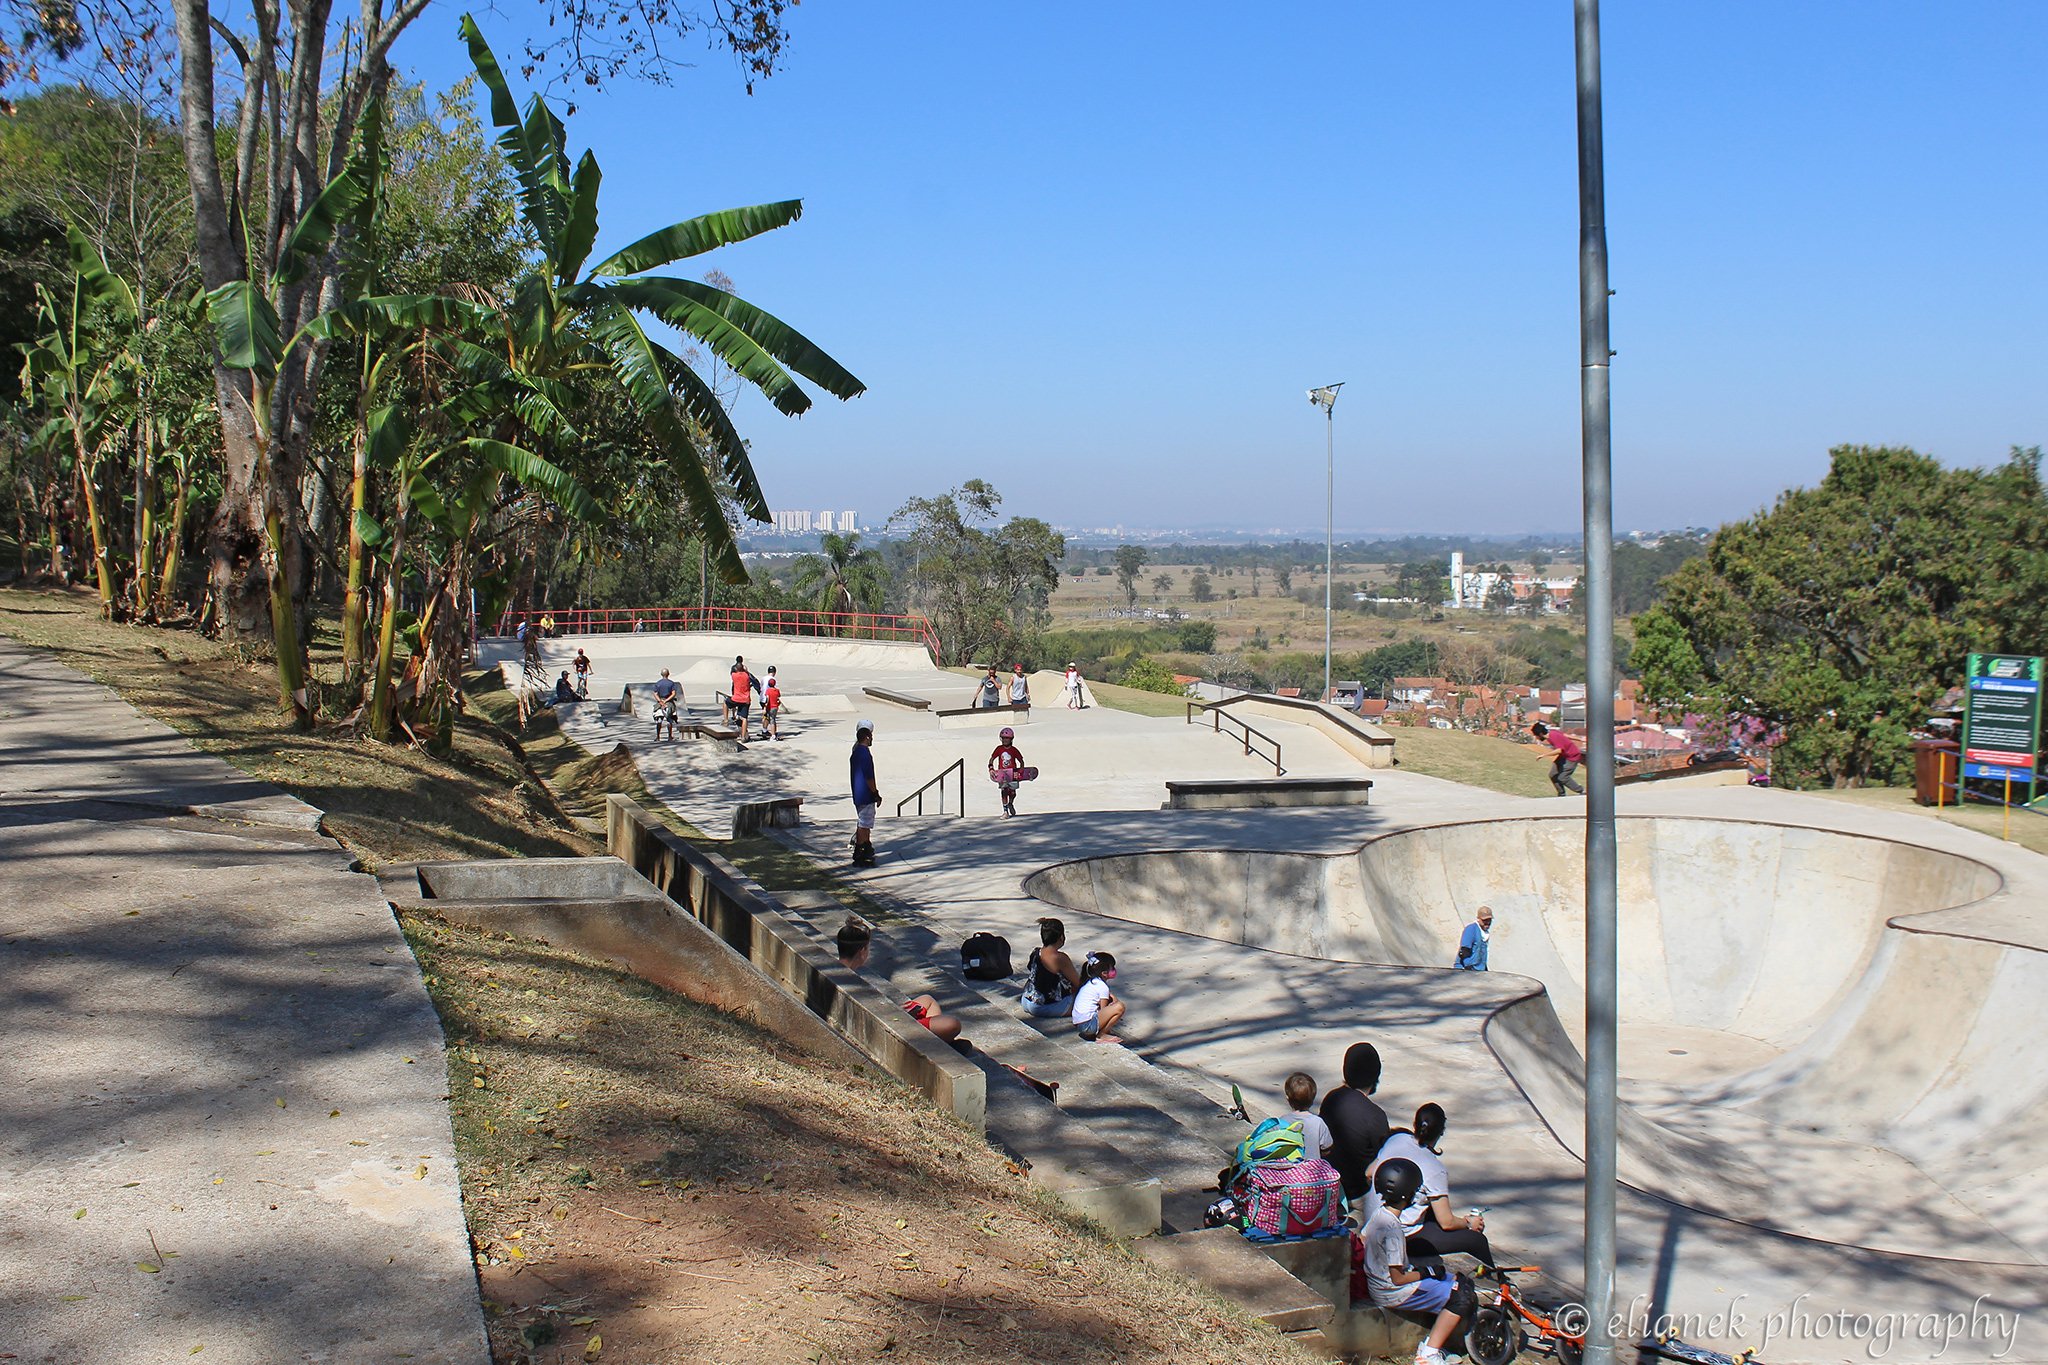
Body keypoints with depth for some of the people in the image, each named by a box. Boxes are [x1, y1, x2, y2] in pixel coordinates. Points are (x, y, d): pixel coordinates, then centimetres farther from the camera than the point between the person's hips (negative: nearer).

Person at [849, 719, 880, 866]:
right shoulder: (865, 753, -20)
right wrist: (876, 794, -14)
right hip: (866, 796, -10)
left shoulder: (856, 752, 11)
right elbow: (869, 777, -21)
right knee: (864, 825, -4)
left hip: (858, 795, 10)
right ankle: (860, 857, -1)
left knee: (863, 823, 19)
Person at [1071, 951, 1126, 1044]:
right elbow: (1103, 1010, -6)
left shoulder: (1090, 982, 16)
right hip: (1087, 1025, -10)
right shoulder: (1102, 986, -11)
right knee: (1119, 1007, -17)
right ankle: (1101, 1036, -6)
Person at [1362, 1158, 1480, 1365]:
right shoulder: (1392, 1227, -27)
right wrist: (1427, 1272, -9)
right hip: (1392, 1293, -10)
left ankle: (1430, 1345, 14)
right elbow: (1398, 1278, -24)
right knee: (1463, 1295, -11)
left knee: (1460, 1281, 15)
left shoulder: (1379, 1213, 0)